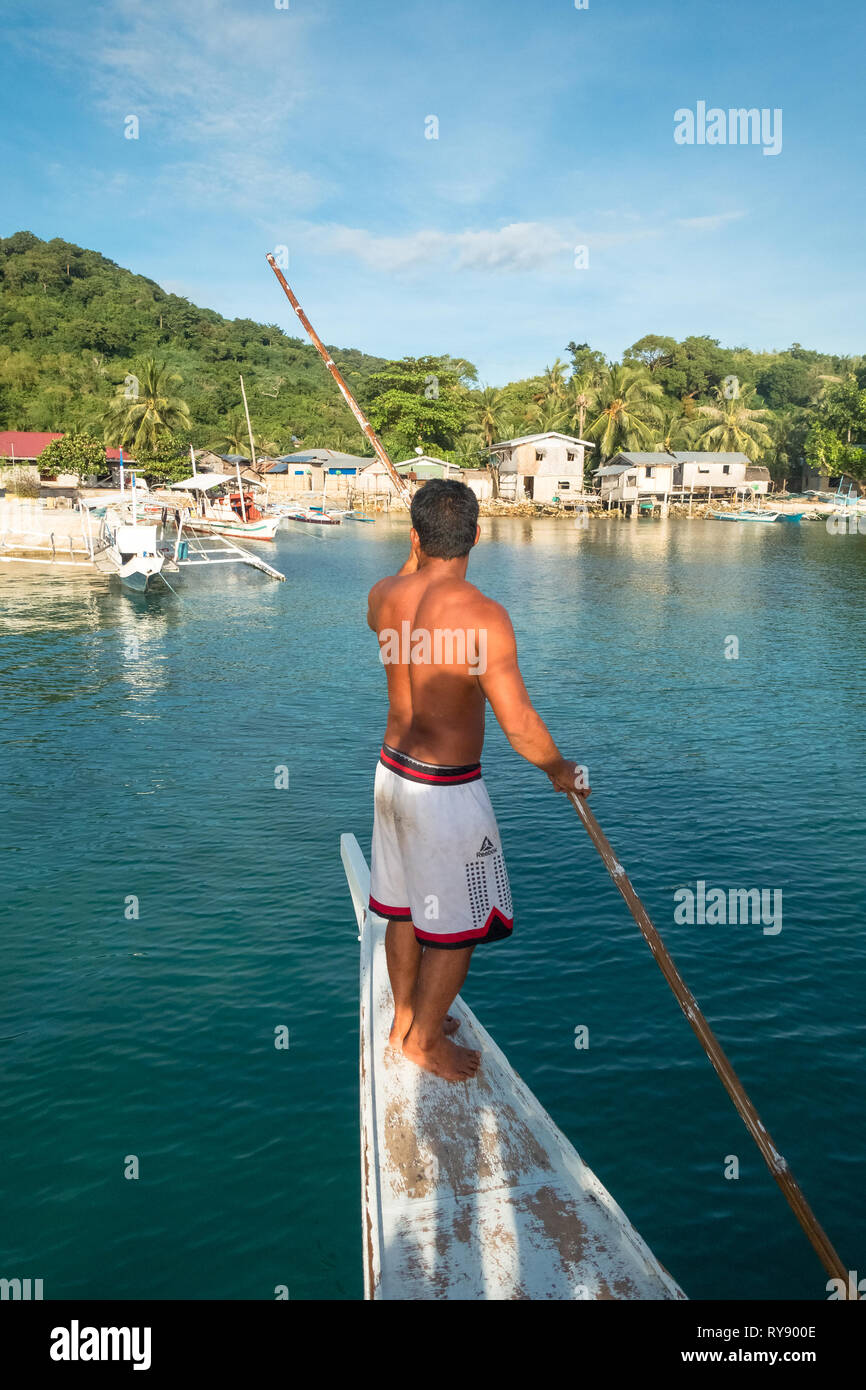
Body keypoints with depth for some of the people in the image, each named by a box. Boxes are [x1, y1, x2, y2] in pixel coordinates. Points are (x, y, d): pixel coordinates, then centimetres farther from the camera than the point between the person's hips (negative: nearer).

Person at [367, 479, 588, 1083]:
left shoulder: (384, 597, -4)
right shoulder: (482, 614, -23)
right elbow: (519, 724, -24)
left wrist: (417, 554, 23)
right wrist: (562, 772, -8)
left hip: (394, 771, 7)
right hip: (447, 790, -7)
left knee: (404, 910, 23)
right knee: (455, 926, 13)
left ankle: (405, 1016, 42)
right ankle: (424, 1040, 30)